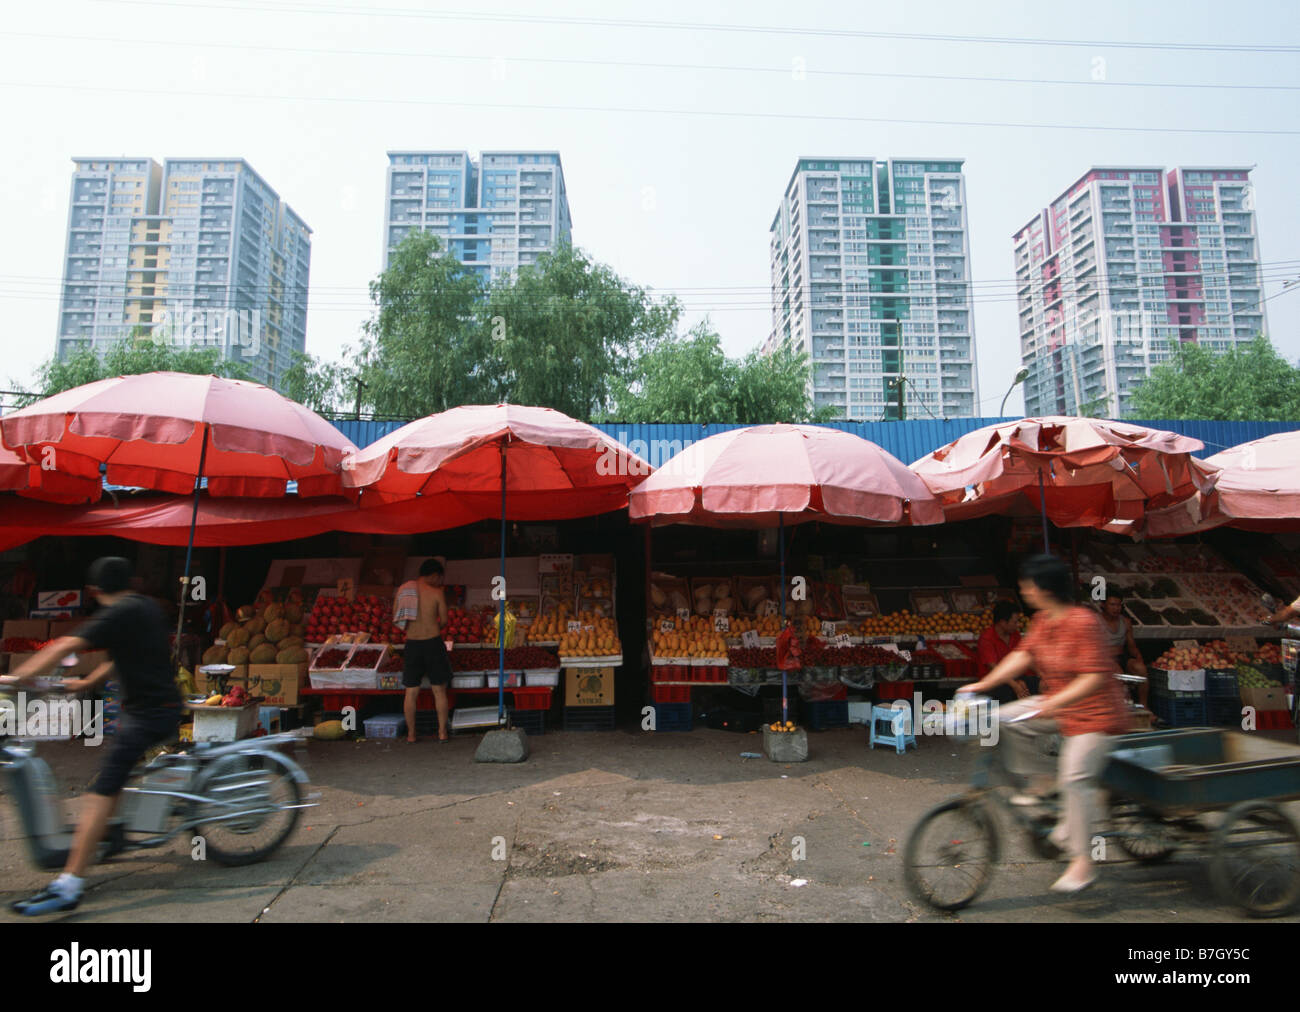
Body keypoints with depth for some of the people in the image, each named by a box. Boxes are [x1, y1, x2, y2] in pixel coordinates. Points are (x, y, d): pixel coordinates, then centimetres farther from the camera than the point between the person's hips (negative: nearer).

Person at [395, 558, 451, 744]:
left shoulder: (403, 589, 3)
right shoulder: (437, 592, -7)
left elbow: (395, 616, 8)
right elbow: (444, 620, -4)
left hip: (412, 644, 3)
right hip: (433, 643, -3)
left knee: (411, 692, 11)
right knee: (439, 690, 8)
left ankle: (411, 734, 16)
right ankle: (442, 732, 12)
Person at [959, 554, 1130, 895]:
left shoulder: (1083, 623, -25)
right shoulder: (1042, 620, 1)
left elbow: (1095, 676, -29)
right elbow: (1023, 655, 1)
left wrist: (1053, 703, -36)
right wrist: (983, 684, -6)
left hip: (1095, 713, -8)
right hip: (1058, 704, 8)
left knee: (1075, 778, -15)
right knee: (1008, 719, -7)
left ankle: (1082, 864, -2)